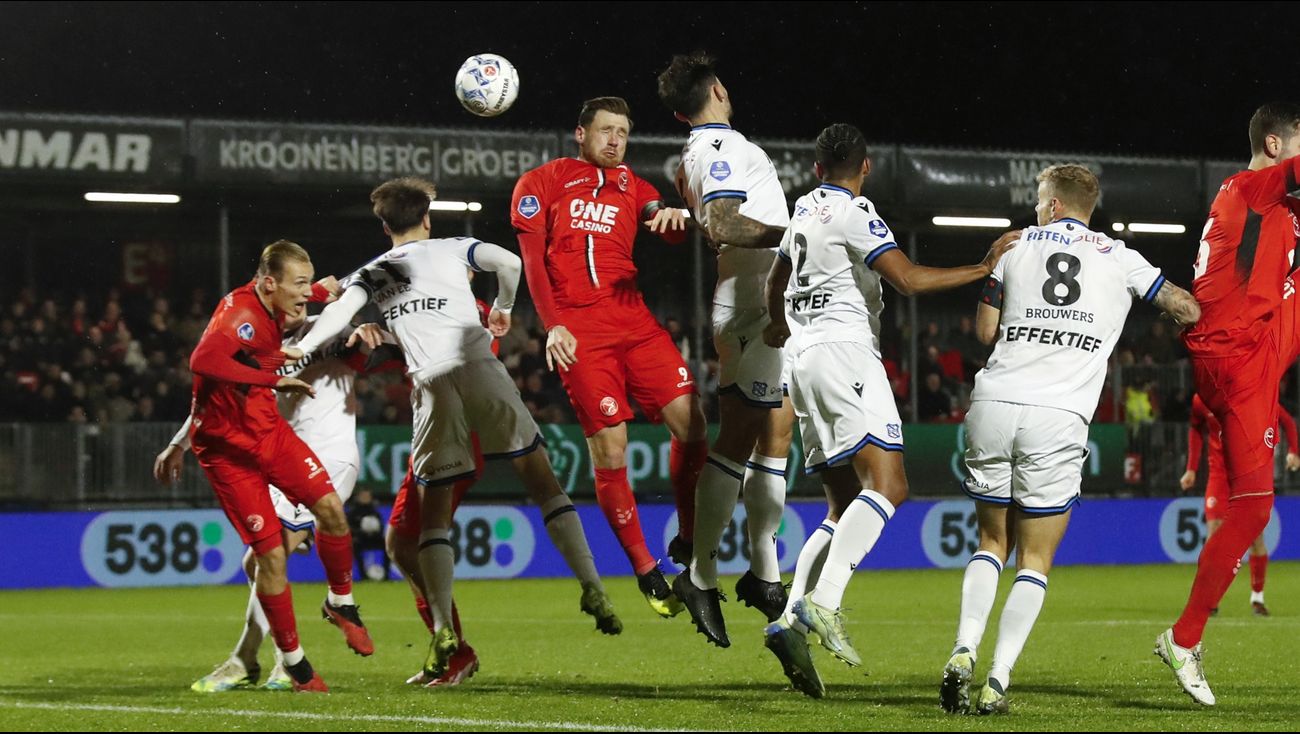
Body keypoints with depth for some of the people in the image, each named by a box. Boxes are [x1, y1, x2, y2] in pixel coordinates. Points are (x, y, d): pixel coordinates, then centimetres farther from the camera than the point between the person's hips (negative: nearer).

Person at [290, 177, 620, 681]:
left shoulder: (371, 274, 19)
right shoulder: (452, 250, 18)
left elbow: (341, 310, 0)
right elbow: (509, 261, 3)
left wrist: (301, 348, -5)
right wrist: (504, 309, 20)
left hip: (430, 385, 1)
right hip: (479, 369, 0)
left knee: (434, 512, 4)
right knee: (541, 478, 5)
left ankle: (443, 632, -8)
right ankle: (591, 588, -5)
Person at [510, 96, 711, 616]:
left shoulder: (629, 184, 21)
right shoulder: (542, 182, 9)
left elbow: (668, 232, 6)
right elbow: (531, 258, 1)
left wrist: (675, 217, -20)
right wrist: (552, 325, -11)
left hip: (633, 320, 5)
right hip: (577, 332, -4)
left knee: (689, 419, -8)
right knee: (609, 447, -8)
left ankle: (689, 541, 8)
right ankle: (645, 573, 0)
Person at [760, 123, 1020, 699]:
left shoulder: (804, 209, 21)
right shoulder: (852, 213, -5)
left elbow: (776, 281, 40)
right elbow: (909, 280, -15)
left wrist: (779, 328, 60)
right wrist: (984, 268, -6)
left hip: (804, 361, 9)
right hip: (845, 354, -9)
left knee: (844, 507, 7)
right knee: (886, 484, -19)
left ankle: (792, 620, -9)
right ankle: (824, 604, -36)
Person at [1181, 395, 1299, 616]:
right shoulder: (1201, 401, -4)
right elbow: (1196, 430, 14)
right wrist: (1191, 469, 10)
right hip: (1219, 472, 1)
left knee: (1256, 536, -1)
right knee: (1214, 533, -10)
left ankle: (1257, 597, 15)